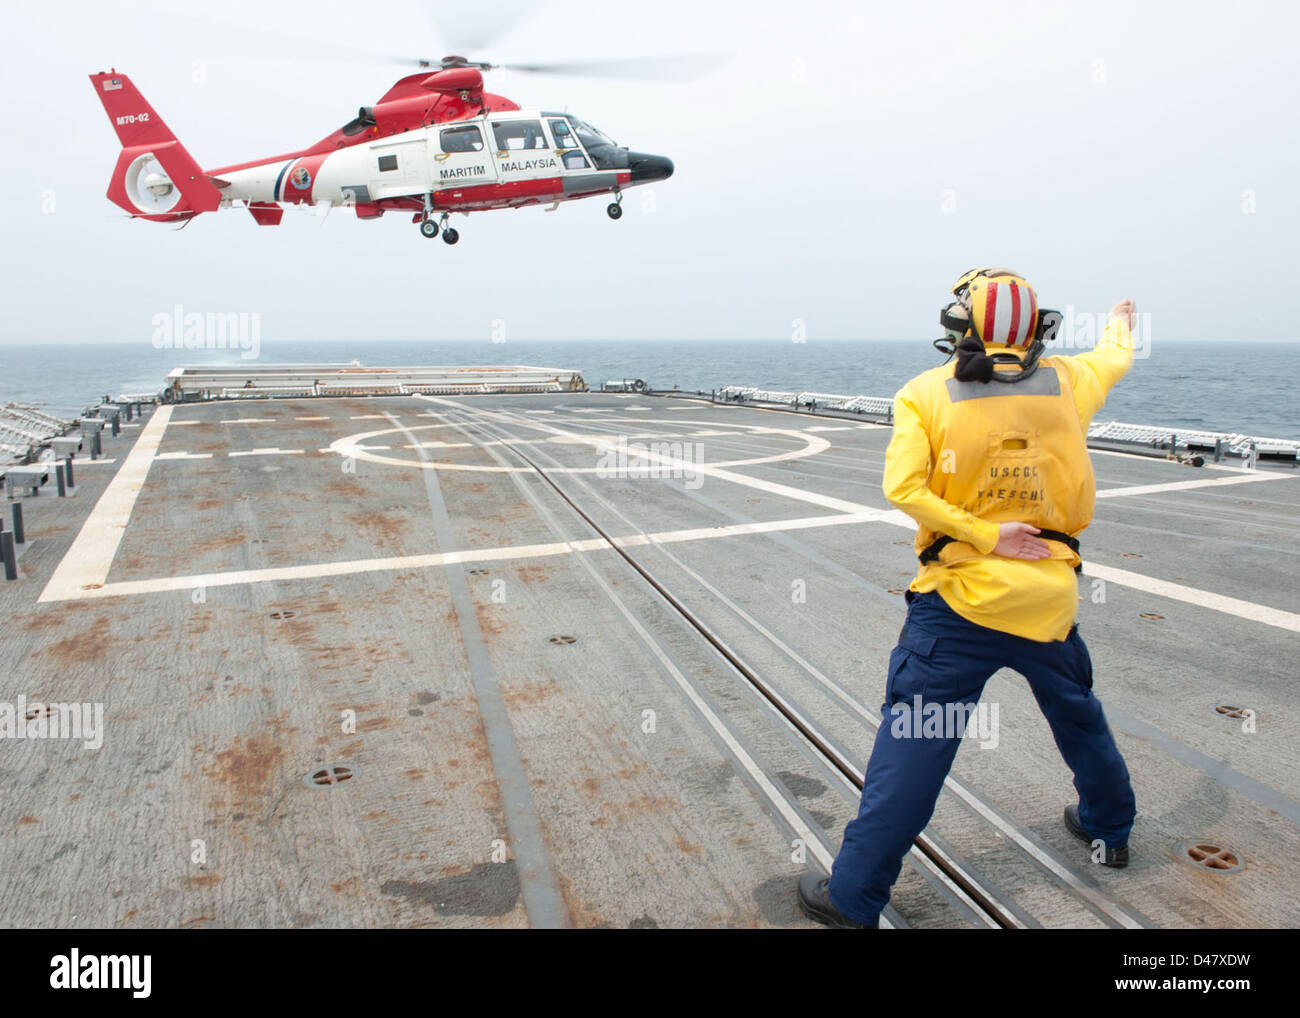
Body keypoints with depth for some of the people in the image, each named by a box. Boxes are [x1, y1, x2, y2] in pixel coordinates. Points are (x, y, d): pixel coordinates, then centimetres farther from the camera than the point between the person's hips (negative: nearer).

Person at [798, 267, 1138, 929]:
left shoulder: (926, 394, -6)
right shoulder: (1065, 383, 5)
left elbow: (903, 487, -18)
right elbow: (1114, 358, 28)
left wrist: (987, 537, -12)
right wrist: (1119, 322, 49)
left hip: (960, 600, -4)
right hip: (1050, 597, 4)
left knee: (911, 745, -1)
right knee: (1078, 716, 27)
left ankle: (852, 896, 5)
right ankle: (1110, 829, 51)